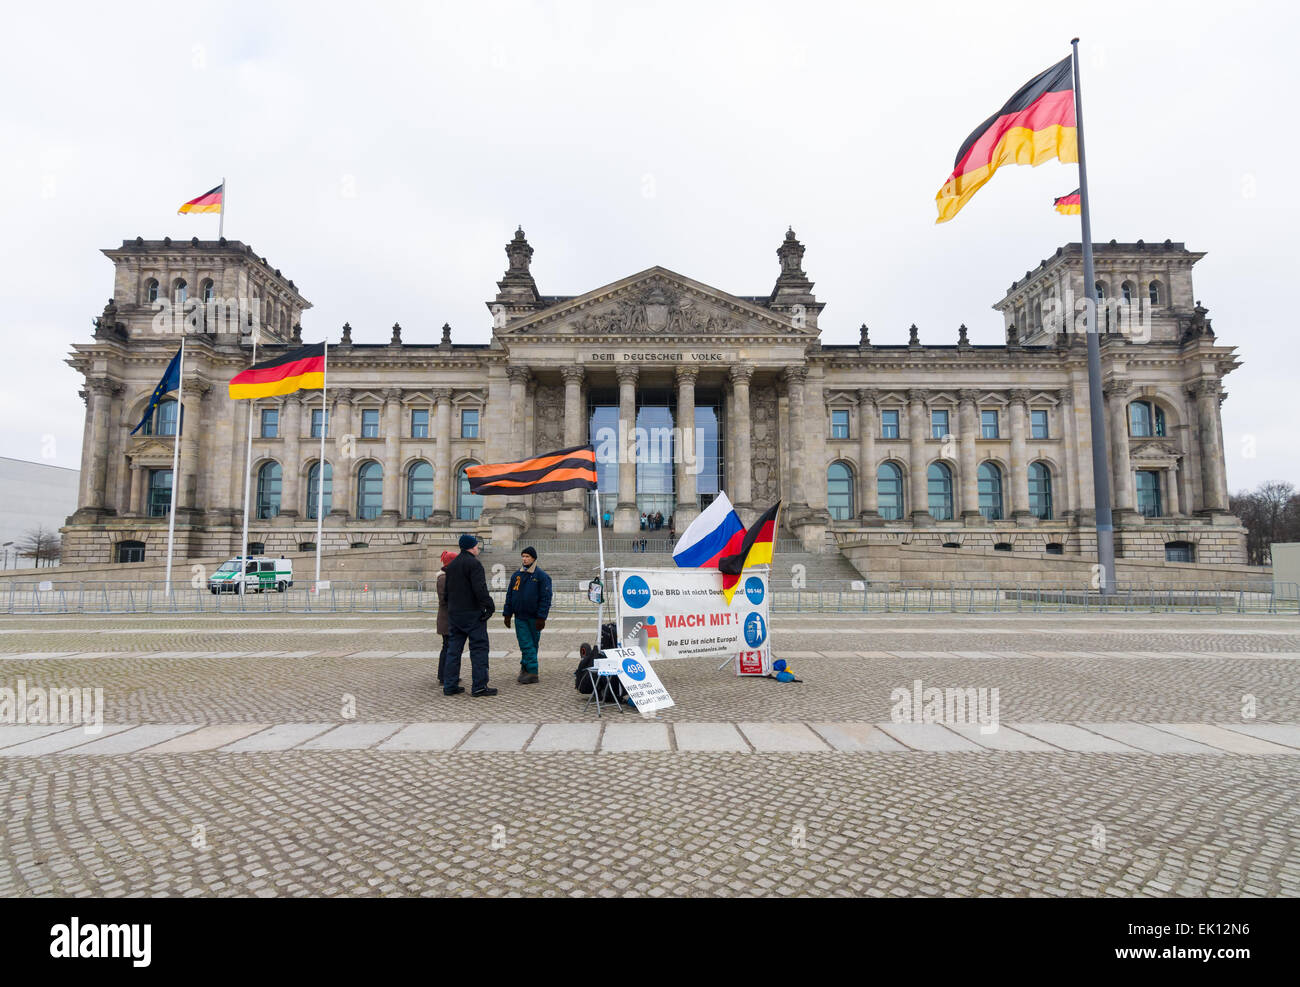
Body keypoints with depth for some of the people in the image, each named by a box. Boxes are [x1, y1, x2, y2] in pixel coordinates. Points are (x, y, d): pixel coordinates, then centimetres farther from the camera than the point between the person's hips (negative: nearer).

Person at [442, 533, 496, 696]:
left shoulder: (452, 565, 15)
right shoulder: (474, 563, -12)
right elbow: (480, 589, -22)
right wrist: (490, 606, -18)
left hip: (454, 614, 8)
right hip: (472, 613, -8)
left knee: (453, 648, 11)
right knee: (479, 647, -3)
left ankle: (450, 685, 13)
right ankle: (479, 686, -4)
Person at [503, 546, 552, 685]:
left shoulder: (541, 575, -5)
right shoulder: (516, 575, 10)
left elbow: (545, 598, -9)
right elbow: (509, 595, 15)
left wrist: (541, 617, -14)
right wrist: (507, 614, 9)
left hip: (534, 618, -3)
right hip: (520, 617, 3)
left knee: (532, 644, 6)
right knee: (526, 645, 0)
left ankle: (526, 667, 15)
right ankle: (531, 672, 5)